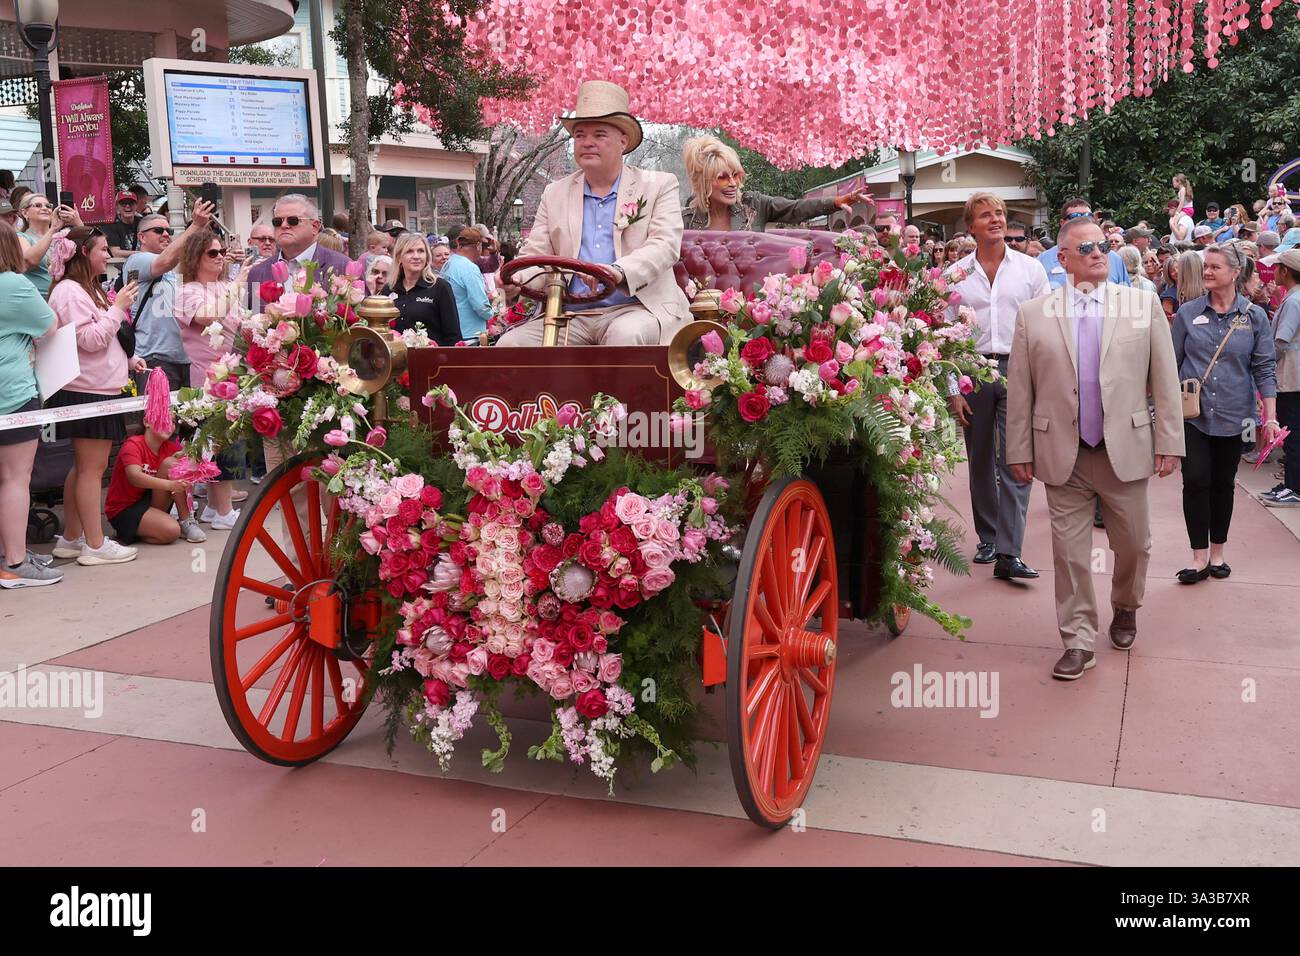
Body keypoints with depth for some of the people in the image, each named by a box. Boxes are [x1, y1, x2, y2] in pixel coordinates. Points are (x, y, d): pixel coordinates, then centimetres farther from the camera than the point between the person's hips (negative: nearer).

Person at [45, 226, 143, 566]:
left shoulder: (90, 290, 19)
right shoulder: (69, 290, -13)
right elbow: (90, 340, -20)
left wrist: (128, 360, 14)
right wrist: (118, 308, -14)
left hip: (98, 389, 10)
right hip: (87, 391, -10)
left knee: (84, 467, 14)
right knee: (92, 467, -7)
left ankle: (71, 539, 21)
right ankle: (95, 545, -2)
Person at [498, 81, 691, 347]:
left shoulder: (659, 185, 8)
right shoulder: (555, 193, 18)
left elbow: (665, 245, -7)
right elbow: (536, 255, 14)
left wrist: (619, 271, -27)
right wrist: (518, 279, -13)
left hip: (636, 308, -3)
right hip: (571, 316, 3)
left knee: (625, 334, -37)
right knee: (511, 343, -21)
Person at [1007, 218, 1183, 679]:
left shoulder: (1144, 304, 4)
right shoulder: (1033, 314, 2)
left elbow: (1164, 379, 3)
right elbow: (1019, 390, 3)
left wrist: (1169, 442, -1)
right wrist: (1019, 450, 0)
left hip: (1126, 448, 1)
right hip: (1062, 455, -1)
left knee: (1134, 544, 13)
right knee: (1069, 551, 3)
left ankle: (1125, 609, 41)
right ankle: (1079, 641, 16)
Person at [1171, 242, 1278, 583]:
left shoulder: (1254, 317, 1)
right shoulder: (1188, 313, 2)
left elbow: (1265, 368, 0)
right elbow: (1171, 363, 5)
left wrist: (1270, 417, -5)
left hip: (1233, 415, 1)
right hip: (1193, 414, 0)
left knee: (1223, 484, 10)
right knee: (1196, 481, -8)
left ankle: (1217, 553, 23)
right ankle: (1199, 557, 1)